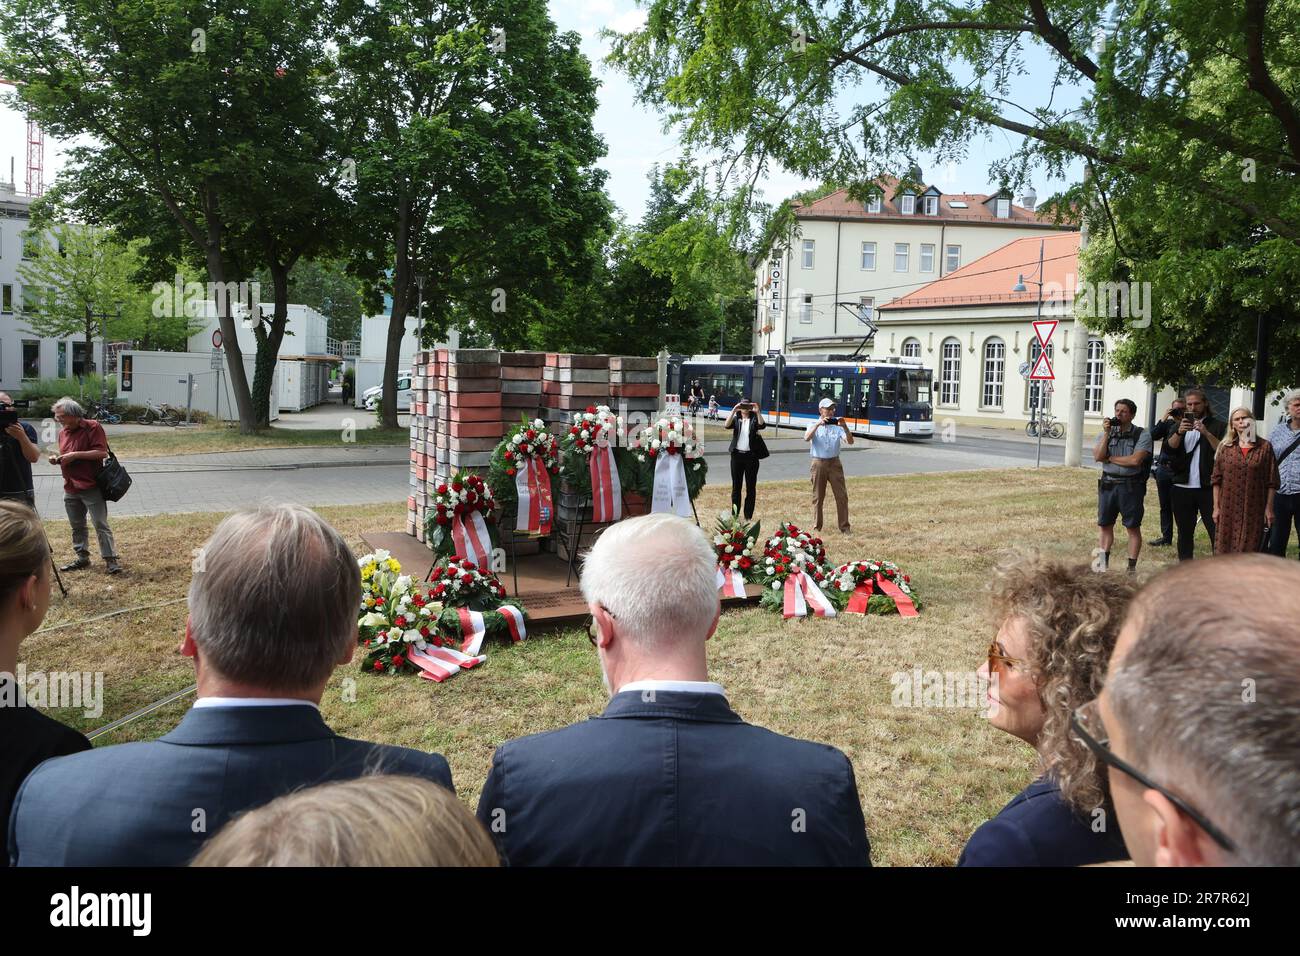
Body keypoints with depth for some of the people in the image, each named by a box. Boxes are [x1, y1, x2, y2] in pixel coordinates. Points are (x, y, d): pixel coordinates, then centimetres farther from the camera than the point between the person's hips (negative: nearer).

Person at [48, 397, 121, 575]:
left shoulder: (93, 427, -8)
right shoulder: (63, 432, 13)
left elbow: (102, 452, -16)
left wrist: (75, 455, -19)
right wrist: (57, 459, 3)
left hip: (91, 487, -7)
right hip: (70, 488, 7)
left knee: (101, 525, -6)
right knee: (77, 526, 14)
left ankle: (110, 560, -4)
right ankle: (82, 558, 24)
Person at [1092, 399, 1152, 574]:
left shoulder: (1142, 434, -4)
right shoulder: (1106, 433, 8)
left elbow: (1135, 460, -17)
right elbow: (1098, 456, -6)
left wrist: (1110, 458, -7)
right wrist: (1106, 433, -11)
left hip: (1131, 486, -4)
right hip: (1108, 485, 4)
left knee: (1133, 527, 3)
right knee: (1104, 525, 8)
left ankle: (1132, 566, 8)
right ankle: (1103, 563, 17)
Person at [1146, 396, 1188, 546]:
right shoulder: (1169, 424, 11)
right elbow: (1152, 436, 0)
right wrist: (1163, 420, -7)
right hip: (1163, 468, 6)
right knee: (1165, 506, 12)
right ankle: (1166, 537, 21)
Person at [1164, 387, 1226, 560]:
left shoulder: (1217, 426, 5)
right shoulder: (1180, 426, 15)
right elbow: (1168, 447, -1)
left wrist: (1206, 433, -20)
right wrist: (1179, 433, -19)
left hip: (1208, 488, -3)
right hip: (1182, 488, 4)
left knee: (1216, 531, -7)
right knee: (1184, 532, 10)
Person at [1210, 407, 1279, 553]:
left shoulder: (1264, 447, 2)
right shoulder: (1225, 447, 5)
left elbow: (1271, 481, 2)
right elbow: (1216, 479, 4)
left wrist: (1269, 508, -2)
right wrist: (1216, 507, 0)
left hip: (1254, 509, -1)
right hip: (1228, 508, 1)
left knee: (1249, 550, 2)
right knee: (1225, 549, 2)